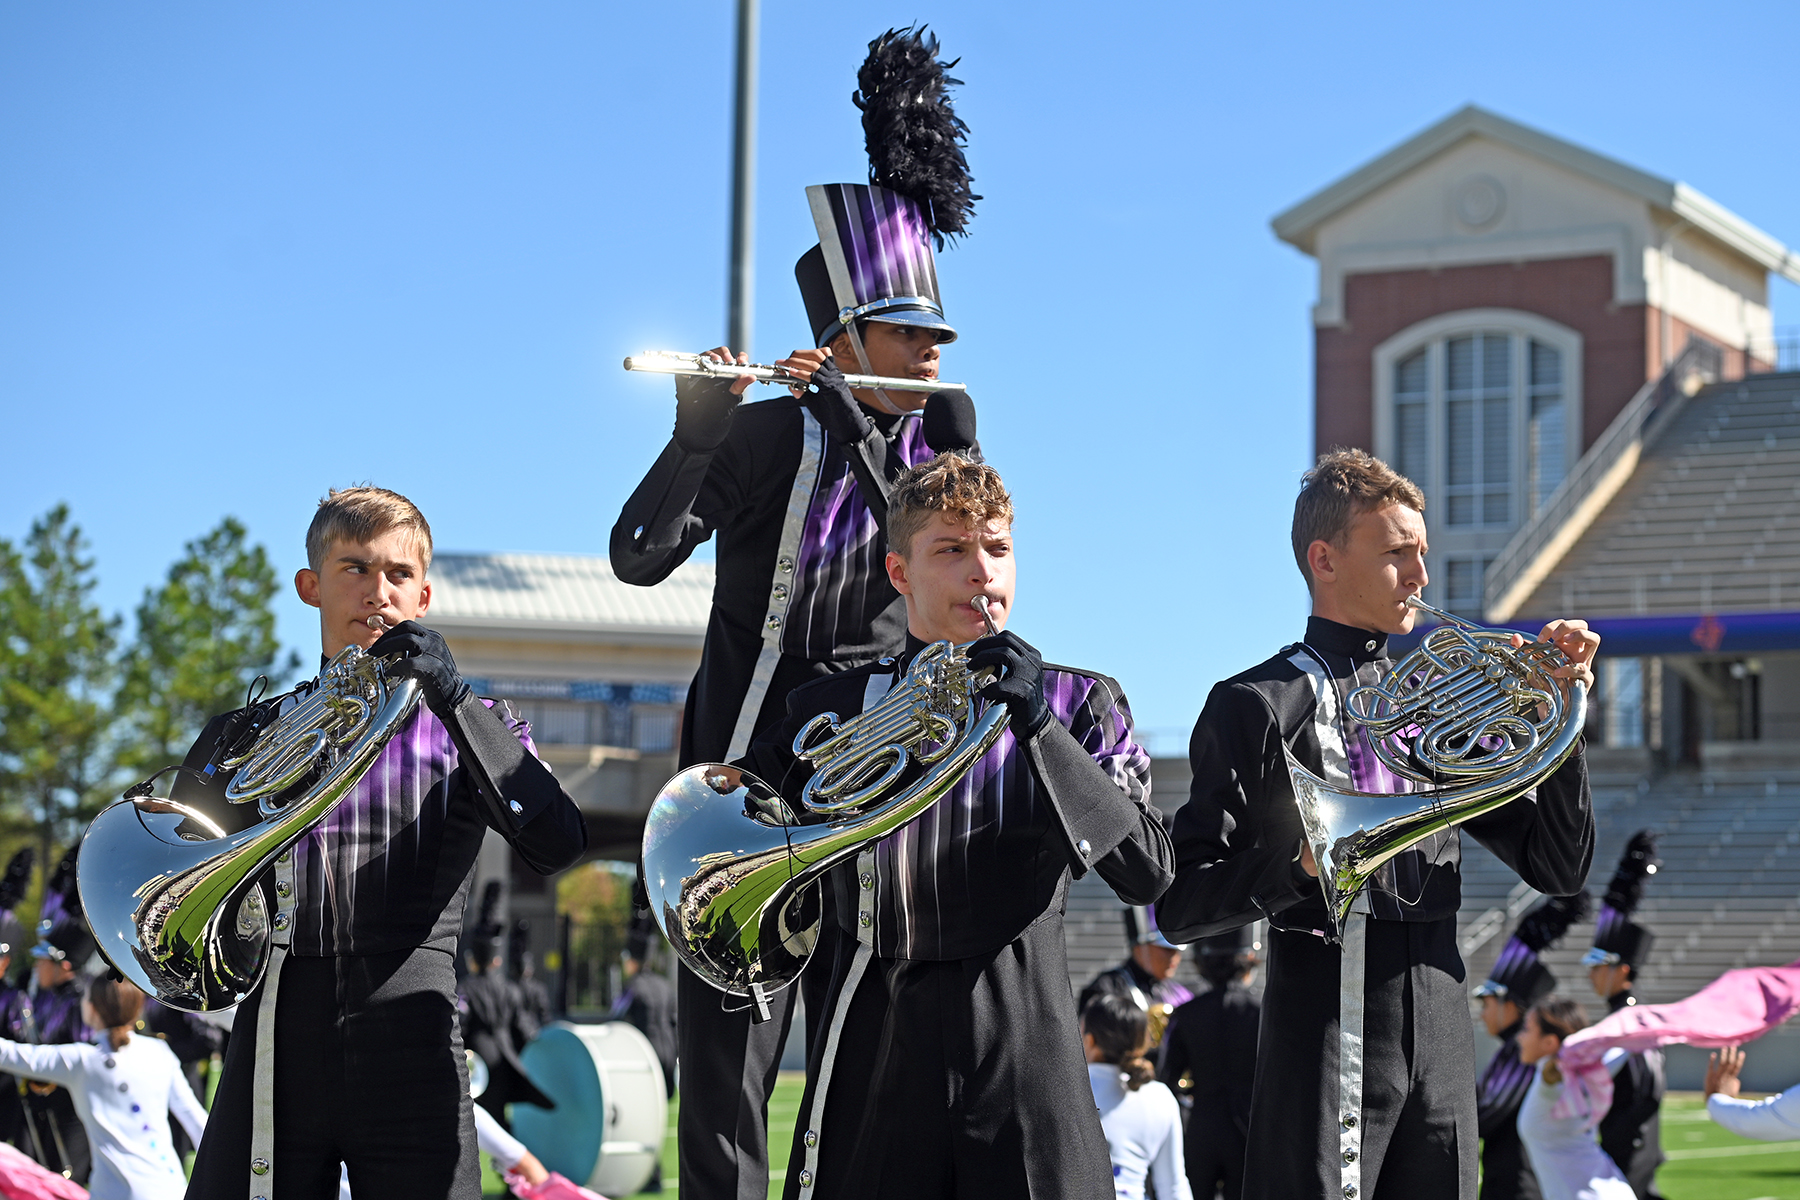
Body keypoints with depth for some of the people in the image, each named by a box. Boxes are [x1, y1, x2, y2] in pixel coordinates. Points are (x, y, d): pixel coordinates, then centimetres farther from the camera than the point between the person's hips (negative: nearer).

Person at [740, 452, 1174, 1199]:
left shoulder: (1078, 704, 7)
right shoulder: (832, 710, 9)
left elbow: (1145, 873, -5)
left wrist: (1039, 726, -14)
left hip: (1019, 1046, -1)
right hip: (877, 1047, 1)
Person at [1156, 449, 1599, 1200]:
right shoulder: (1259, 705, -2)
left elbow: (1557, 868, 14)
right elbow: (1181, 905, -7)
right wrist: (1299, 862, -24)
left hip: (1439, 1044, 6)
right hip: (1327, 1041, -5)